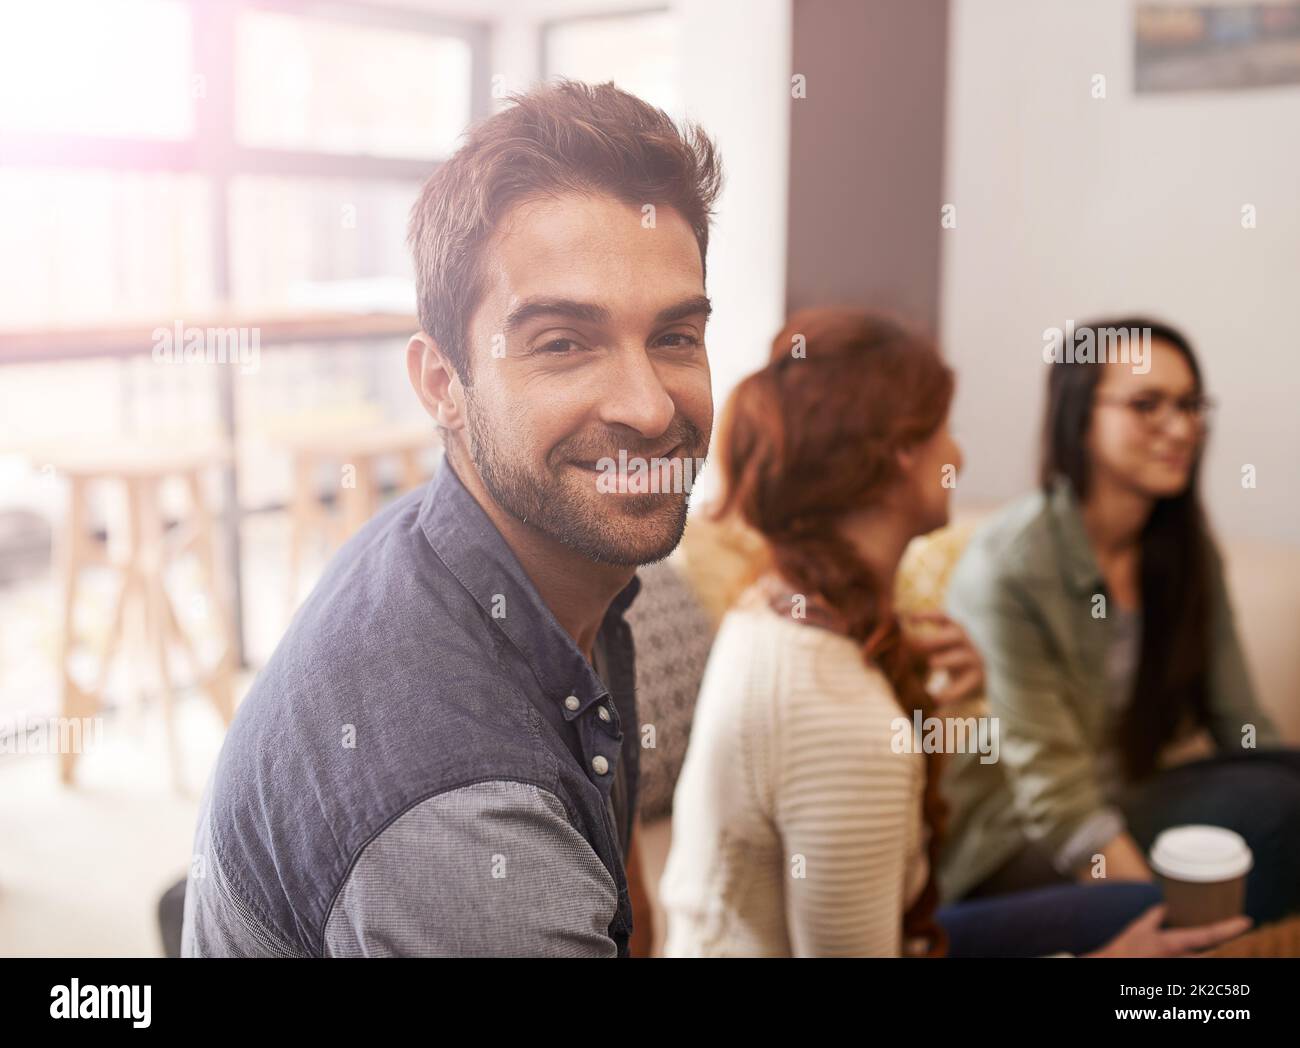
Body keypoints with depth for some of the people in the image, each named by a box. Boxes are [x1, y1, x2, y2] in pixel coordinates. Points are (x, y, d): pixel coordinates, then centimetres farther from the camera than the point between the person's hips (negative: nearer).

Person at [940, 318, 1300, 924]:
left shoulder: (1186, 550, 3)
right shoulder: (1007, 565, -19)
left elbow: (1239, 723, -1)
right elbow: (1054, 792, -21)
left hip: (1128, 805, 6)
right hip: (1013, 848, -6)